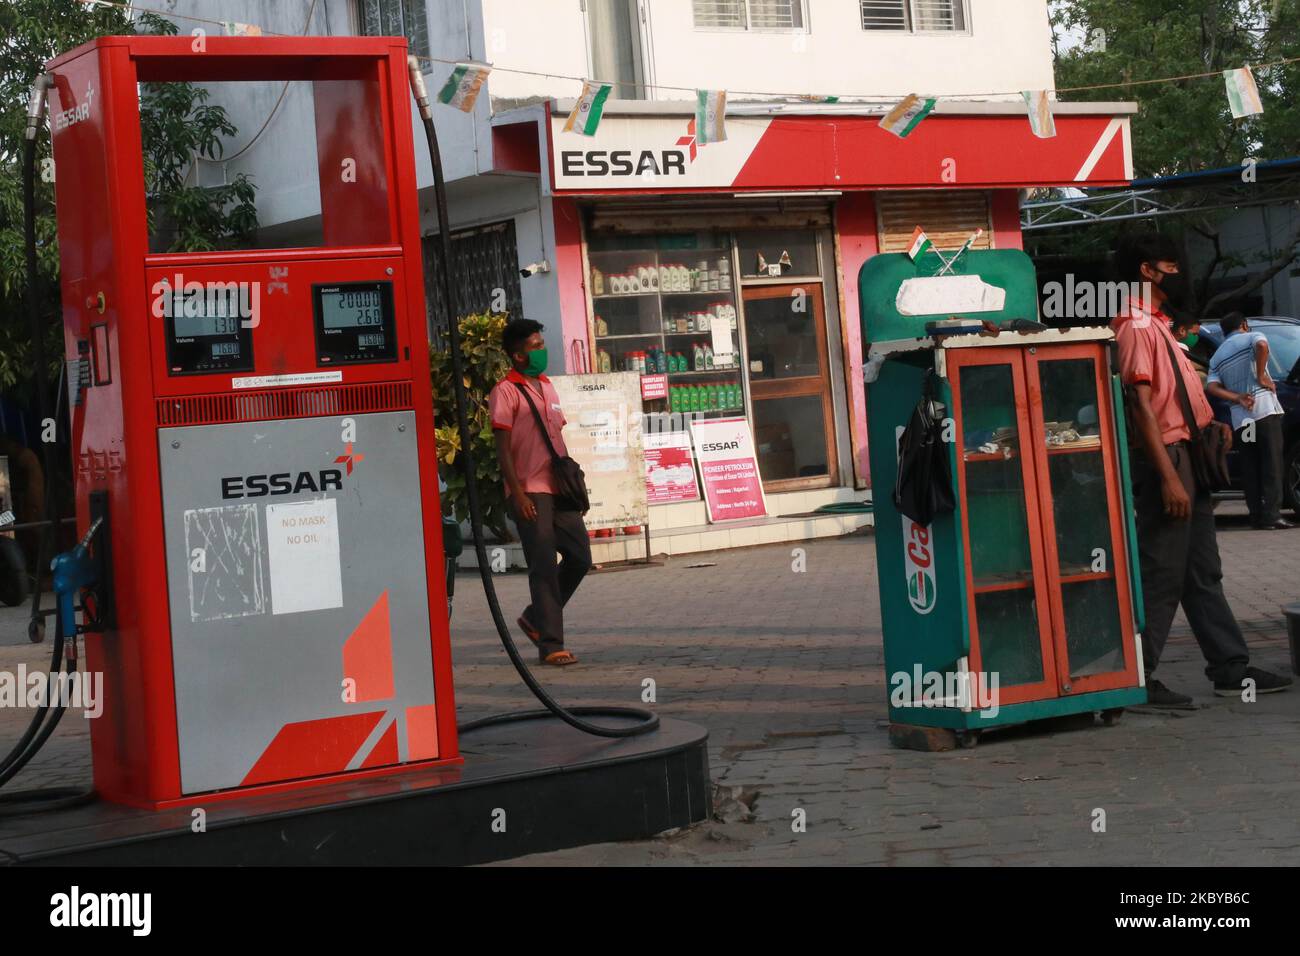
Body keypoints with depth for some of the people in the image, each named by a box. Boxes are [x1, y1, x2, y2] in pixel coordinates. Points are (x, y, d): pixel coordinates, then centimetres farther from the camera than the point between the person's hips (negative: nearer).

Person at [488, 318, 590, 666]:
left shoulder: (547, 387, 18)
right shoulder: (506, 391, -6)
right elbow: (502, 448, -10)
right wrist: (518, 494, -16)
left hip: (558, 489, 8)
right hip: (530, 493, -7)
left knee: (580, 557, 7)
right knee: (544, 567, -6)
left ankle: (536, 618, 24)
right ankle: (551, 645, 0)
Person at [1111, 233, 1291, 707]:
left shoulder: (1156, 324, 18)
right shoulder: (1136, 327, -13)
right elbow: (1141, 405, -20)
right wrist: (1168, 477, -24)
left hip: (1184, 457, 10)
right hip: (1164, 458, -10)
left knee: (1203, 572, 13)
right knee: (1161, 575, -8)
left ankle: (1230, 668, 20)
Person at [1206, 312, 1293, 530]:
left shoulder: (1217, 356, 19)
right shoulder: (1251, 337, 6)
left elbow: (1211, 387, 4)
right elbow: (1262, 345, -20)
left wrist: (1238, 397, 0)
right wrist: (1261, 376, -11)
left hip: (1239, 419, 5)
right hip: (1264, 409, -5)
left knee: (1250, 470, 8)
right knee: (1272, 465, -5)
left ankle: (1257, 515, 5)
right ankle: (1272, 515, -11)